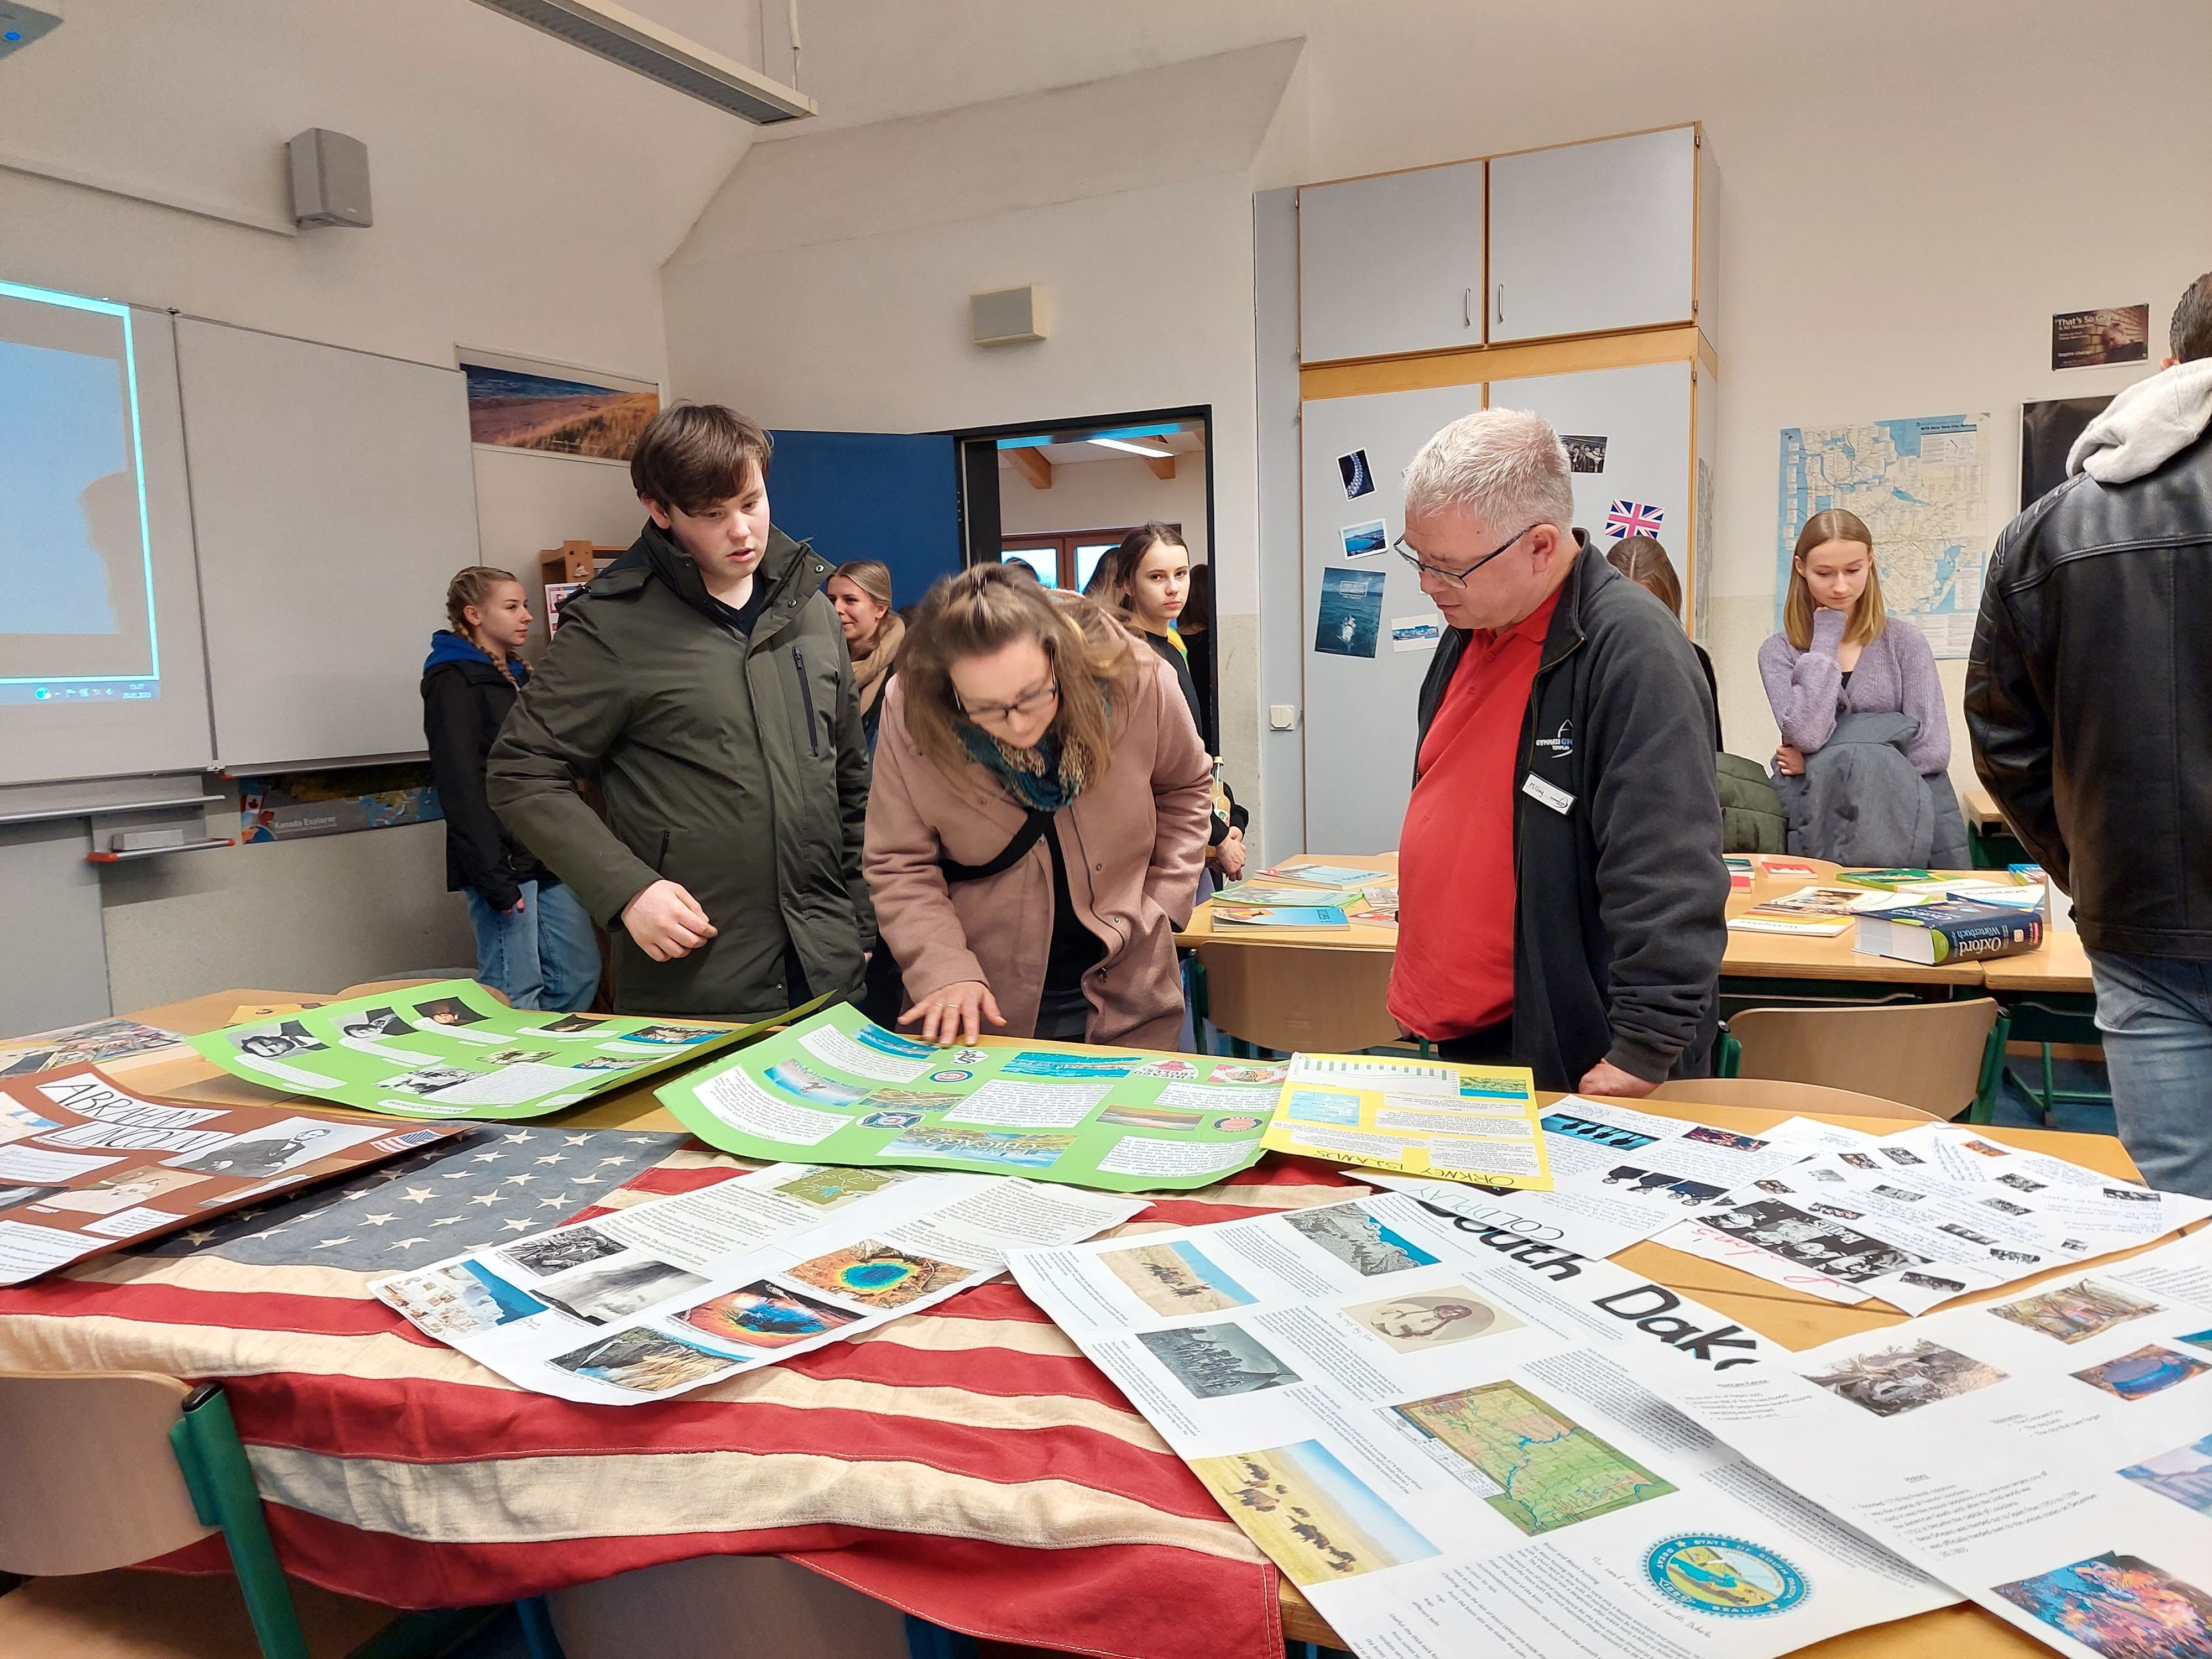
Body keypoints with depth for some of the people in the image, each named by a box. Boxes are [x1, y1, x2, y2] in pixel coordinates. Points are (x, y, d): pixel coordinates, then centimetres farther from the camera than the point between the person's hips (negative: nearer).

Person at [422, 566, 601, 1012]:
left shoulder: (518, 678, 19)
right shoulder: (453, 683, -7)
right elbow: (463, 788, -15)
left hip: (546, 858, 8)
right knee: (516, 995, -6)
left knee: (580, 975, 7)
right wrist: (495, 880, -20)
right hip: (503, 862, -8)